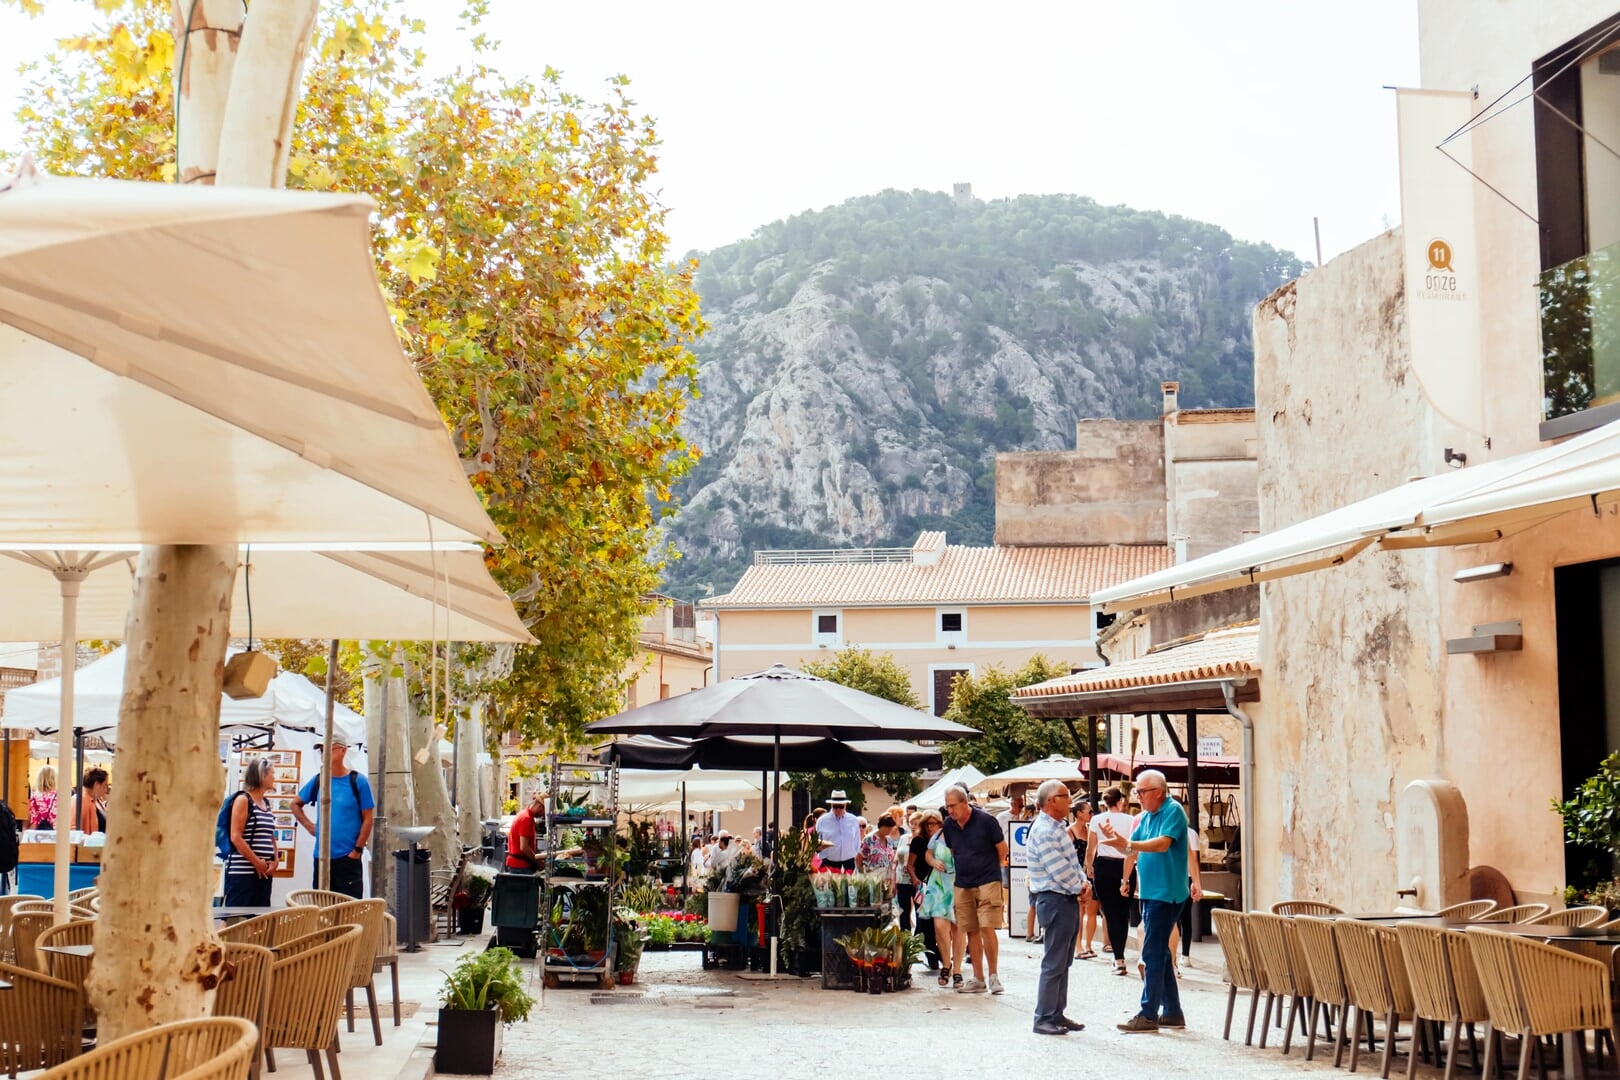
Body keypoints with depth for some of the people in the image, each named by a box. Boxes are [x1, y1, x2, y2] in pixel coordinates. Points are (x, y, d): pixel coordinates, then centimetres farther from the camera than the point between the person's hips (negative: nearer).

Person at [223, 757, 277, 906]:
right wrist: (257, 862, -14)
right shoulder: (243, 800, -5)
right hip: (242, 871, -7)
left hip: (264, 871, 8)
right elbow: (235, 837, -12)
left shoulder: (267, 803, 16)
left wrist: (275, 861, 3)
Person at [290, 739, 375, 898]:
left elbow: (368, 818, -4)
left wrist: (358, 850, -9)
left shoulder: (358, 781, -4)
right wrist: (309, 826, 7)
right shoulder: (317, 780, 7)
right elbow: (296, 803, 22)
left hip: (348, 857, -4)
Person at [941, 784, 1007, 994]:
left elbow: (1002, 849, -1)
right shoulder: (948, 825, 3)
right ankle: (978, 979, 13)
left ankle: (993, 975, 0)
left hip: (987, 882, -5)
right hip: (962, 886, 5)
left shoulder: (985, 821, -12)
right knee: (972, 932, 7)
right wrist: (965, 869, 12)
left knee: (987, 928, -12)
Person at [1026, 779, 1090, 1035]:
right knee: (1054, 963, -6)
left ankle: (1057, 1014, 20)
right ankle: (1043, 1018, -2)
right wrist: (1079, 888, -8)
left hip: (1068, 899, 10)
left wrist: (1084, 882, 0)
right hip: (1055, 901, -10)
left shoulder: (1059, 828, 15)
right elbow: (1059, 870, -21)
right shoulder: (1043, 831, -17)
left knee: (1064, 962, 14)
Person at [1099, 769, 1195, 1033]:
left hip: (1166, 892, -10)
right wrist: (1114, 838, -8)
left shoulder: (1173, 811, -12)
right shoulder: (1146, 816, 14)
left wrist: (1127, 843, -36)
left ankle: (1148, 1015, -6)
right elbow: (1131, 847, 13)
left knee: (1153, 954, -9)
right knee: (1160, 952, 13)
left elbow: (1163, 843, -26)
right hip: (1151, 892, 10)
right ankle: (1172, 1012, 20)